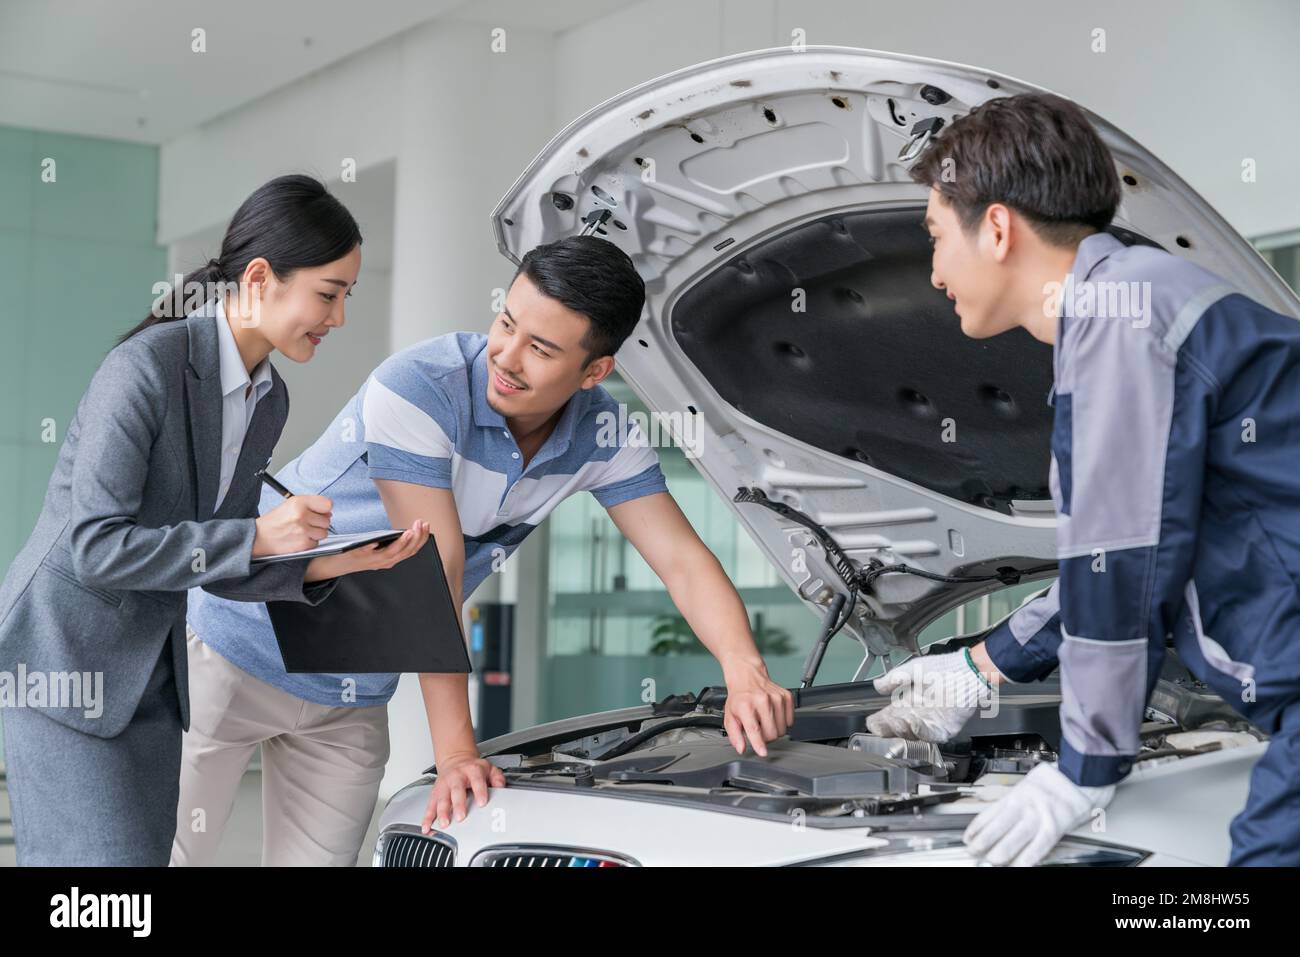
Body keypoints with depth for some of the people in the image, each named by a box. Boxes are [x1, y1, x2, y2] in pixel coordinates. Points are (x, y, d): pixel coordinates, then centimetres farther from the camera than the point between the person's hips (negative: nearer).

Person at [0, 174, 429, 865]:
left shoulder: (268, 401, 5)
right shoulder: (145, 367, -20)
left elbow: (218, 567, 8)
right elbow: (94, 547, -23)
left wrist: (328, 564, -8)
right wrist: (257, 536, -23)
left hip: (151, 677, 8)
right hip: (62, 662, -8)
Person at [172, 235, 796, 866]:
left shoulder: (603, 437, -7)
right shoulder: (418, 388, -27)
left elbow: (683, 560, -7)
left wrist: (746, 672, -26)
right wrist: (455, 753, -27)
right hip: (241, 649, -5)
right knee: (175, 853, 0)